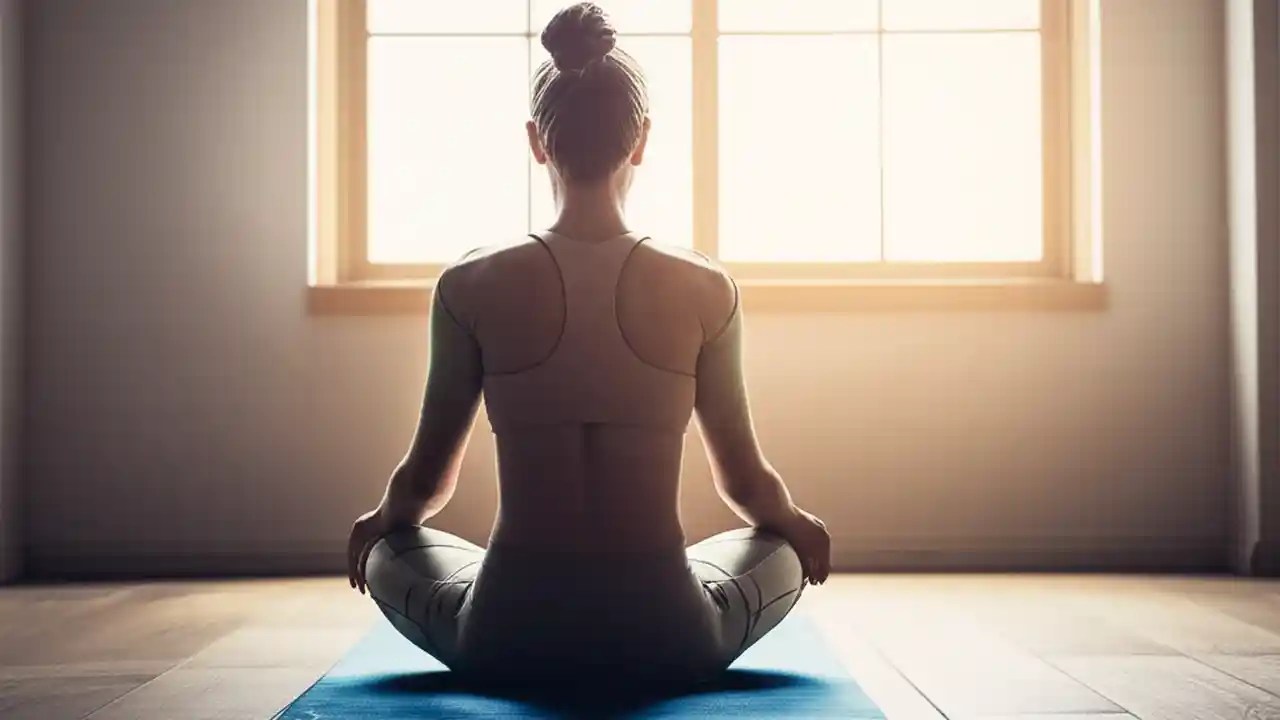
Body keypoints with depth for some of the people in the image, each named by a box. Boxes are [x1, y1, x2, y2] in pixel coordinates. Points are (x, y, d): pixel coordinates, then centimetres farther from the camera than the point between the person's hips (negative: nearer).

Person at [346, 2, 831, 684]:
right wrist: (795, 522, 28)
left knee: (387, 551, 32)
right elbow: (745, 481, 4)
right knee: (788, 549, 32)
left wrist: (381, 518, 28)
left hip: (508, 638, 0)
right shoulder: (704, 290, -6)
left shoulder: (470, 287, -7)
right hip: (666, 638, 0)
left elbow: (425, 479, 4)